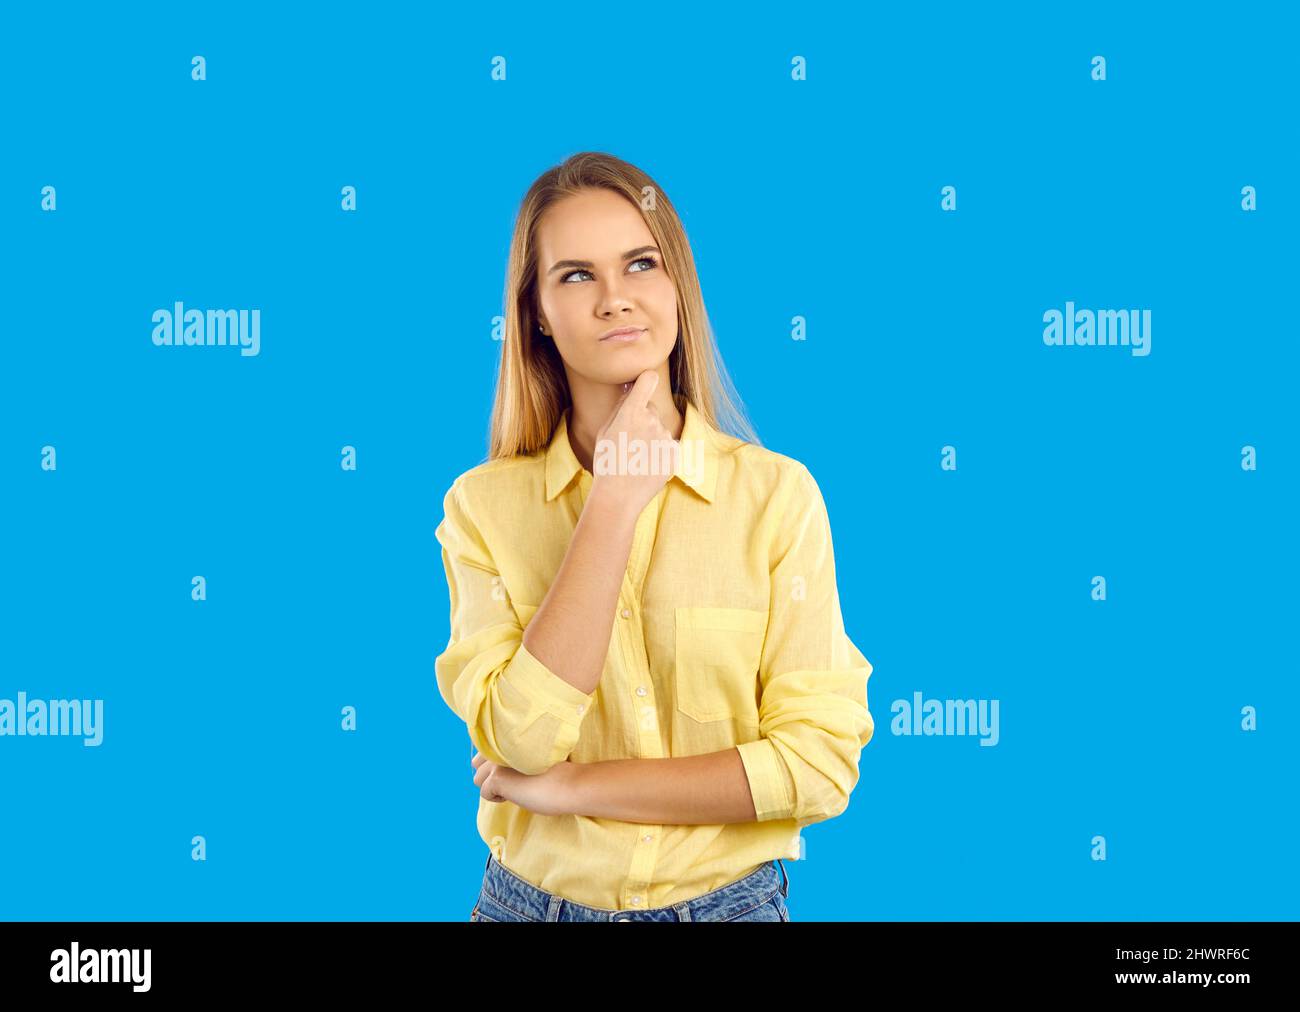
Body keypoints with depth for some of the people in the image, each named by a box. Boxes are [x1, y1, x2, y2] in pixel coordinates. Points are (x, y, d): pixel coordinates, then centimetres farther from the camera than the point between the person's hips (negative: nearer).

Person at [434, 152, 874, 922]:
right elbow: (522, 741, -19)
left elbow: (822, 764, -14)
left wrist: (570, 787, -15)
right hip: (535, 899, 1)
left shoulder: (779, 493, -10)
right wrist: (616, 498, -20)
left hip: (730, 898, 0)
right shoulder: (484, 504, -7)